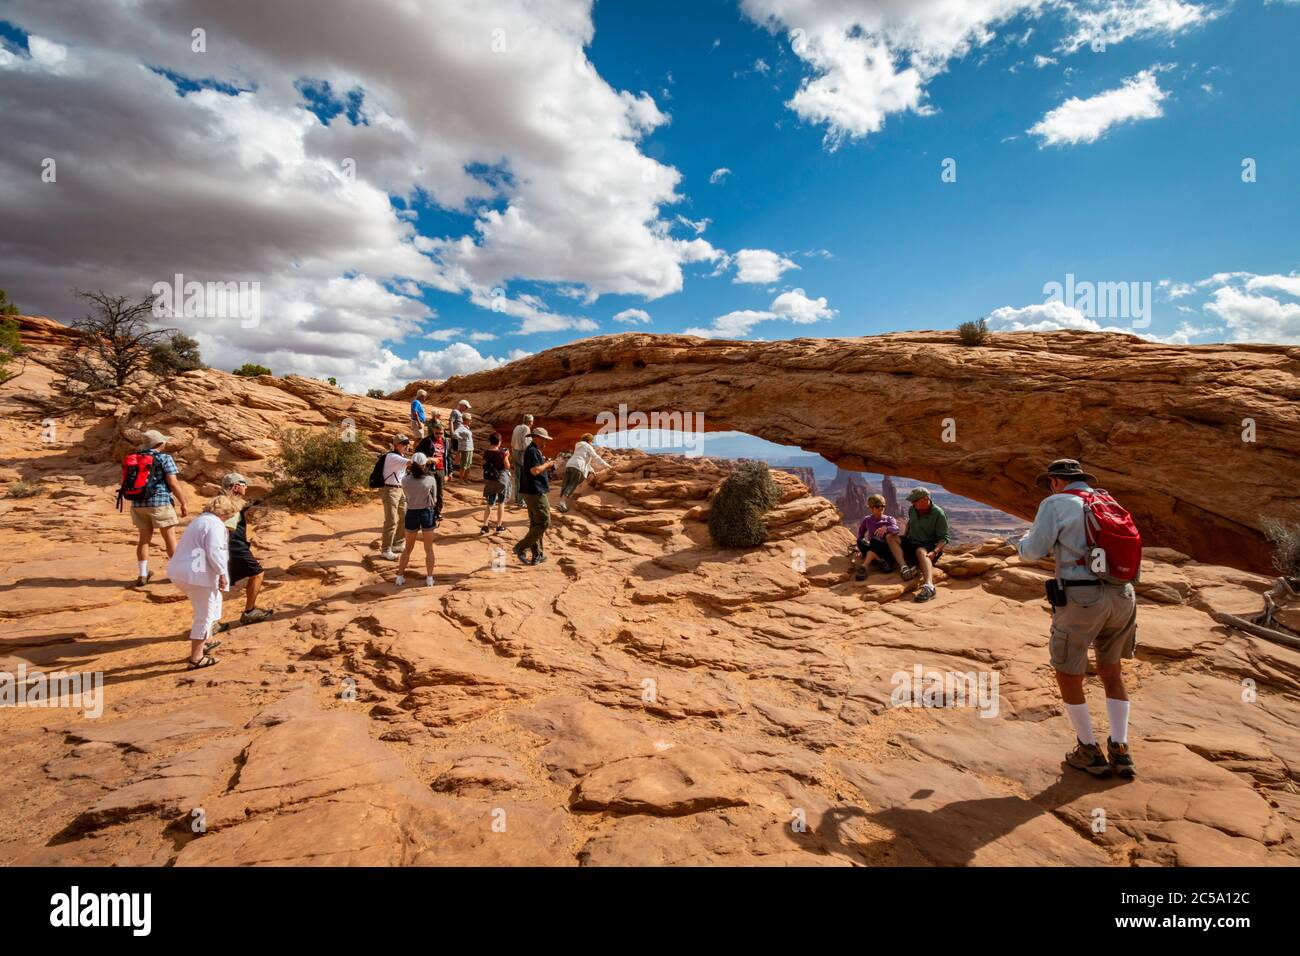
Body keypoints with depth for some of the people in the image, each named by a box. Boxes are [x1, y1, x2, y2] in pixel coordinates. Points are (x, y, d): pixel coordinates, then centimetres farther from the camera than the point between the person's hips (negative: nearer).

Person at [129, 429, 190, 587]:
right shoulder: (165, 458, -9)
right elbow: (173, 483, -14)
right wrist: (184, 503, -9)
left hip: (138, 503, 6)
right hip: (160, 502, -6)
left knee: (144, 538, 13)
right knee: (170, 537, 2)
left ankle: (142, 575, 14)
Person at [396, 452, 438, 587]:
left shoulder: (405, 479, -8)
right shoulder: (431, 480, -11)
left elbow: (406, 495, 5)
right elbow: (434, 498, -1)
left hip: (411, 513, 2)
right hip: (427, 513, -1)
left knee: (408, 548, 17)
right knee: (429, 549, 10)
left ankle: (400, 576, 20)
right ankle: (429, 578, 12)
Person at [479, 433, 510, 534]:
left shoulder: (486, 453, -4)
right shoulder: (501, 453, -16)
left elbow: (484, 465, 7)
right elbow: (507, 466, -10)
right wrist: (507, 457, 4)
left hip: (489, 480, 4)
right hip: (501, 480, -4)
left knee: (489, 504, 13)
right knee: (501, 503, 12)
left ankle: (485, 526, 6)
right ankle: (499, 525, 17)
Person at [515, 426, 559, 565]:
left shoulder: (533, 450, 19)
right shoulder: (532, 451, -14)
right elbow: (535, 470, -23)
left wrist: (545, 463, 14)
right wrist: (547, 464, -9)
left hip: (532, 492, 11)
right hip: (535, 492, -11)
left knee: (535, 524, 13)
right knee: (544, 522, -8)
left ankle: (537, 556, 18)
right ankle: (521, 547, -7)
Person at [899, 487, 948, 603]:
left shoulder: (938, 514, -12)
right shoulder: (912, 509, 6)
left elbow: (944, 538, -14)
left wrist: (934, 552, -29)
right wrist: (904, 537, 14)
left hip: (928, 545, -6)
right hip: (911, 543, 6)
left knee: (921, 552, -41)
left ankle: (928, 585, -64)